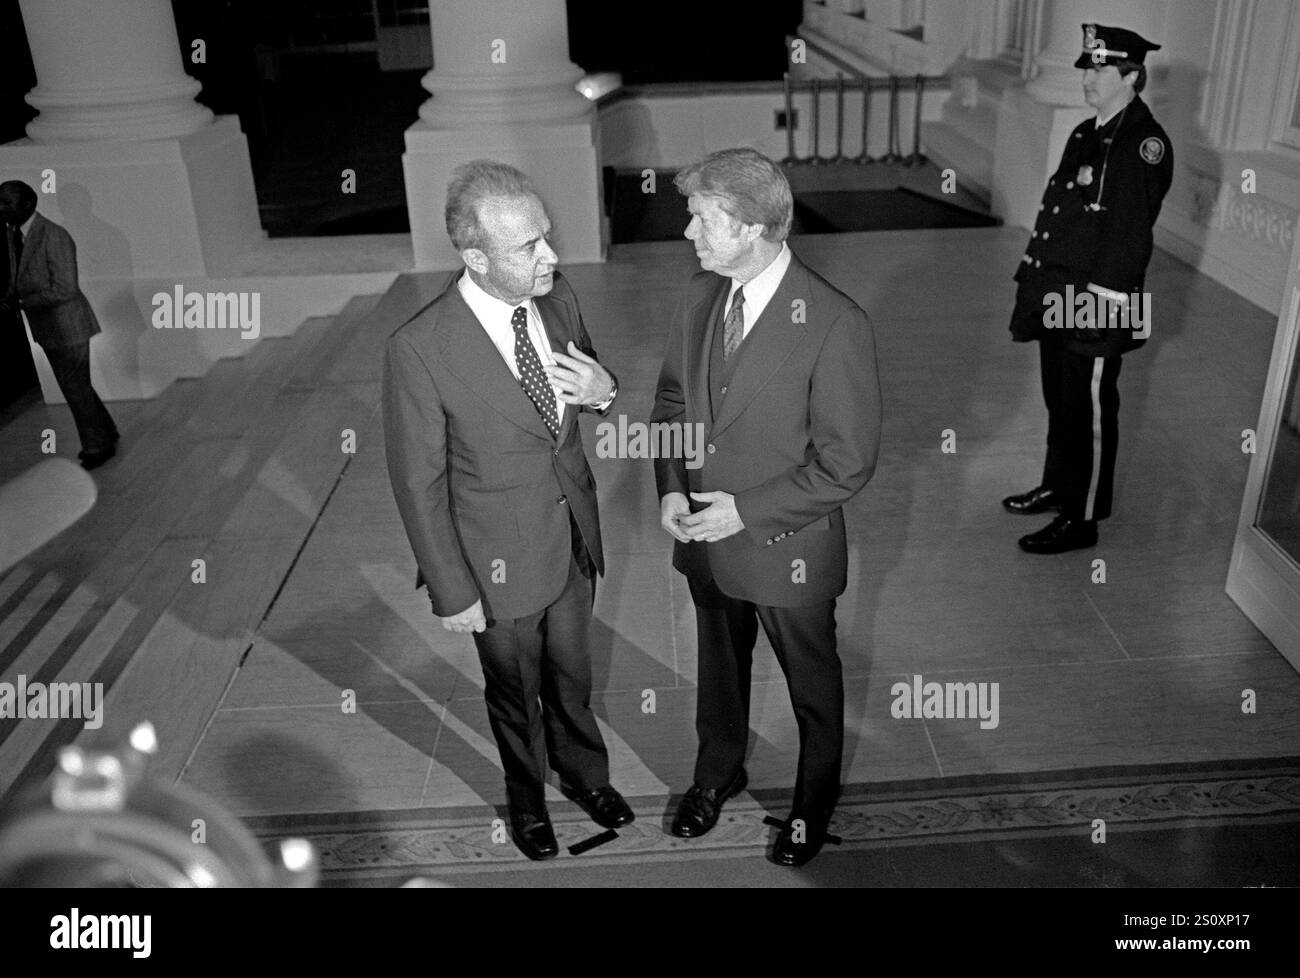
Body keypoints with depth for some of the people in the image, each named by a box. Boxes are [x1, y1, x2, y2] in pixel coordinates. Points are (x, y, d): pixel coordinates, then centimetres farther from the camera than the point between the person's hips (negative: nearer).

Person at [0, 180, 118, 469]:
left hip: (66, 325, -8)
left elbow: (64, 289, -24)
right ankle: (105, 433, 34)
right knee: (75, 385, 18)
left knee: (76, 388, 2)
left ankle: (98, 446, 18)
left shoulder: (54, 237, -22)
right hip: (45, 327, 8)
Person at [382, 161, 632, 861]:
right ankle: (528, 800, 51)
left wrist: (603, 390, -16)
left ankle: (583, 771, 55)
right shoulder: (419, 349, -27)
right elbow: (418, 483, -18)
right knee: (516, 690, 21)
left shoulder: (557, 298, -10)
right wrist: (453, 592, -13)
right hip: (503, 561, -4)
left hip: (574, 536, 4)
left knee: (571, 672, 27)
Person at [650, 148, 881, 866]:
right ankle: (719, 772, 54)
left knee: (812, 685, 20)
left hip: (788, 551, -5)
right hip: (705, 538, 5)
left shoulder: (835, 324, -25)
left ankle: (815, 800, 47)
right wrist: (671, 486, -7)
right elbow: (671, 399, 8)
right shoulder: (701, 295, -4)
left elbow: (847, 463, -20)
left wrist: (747, 510, -21)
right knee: (719, 666, 27)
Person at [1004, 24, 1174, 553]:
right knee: (1059, 401, 20)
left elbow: (1131, 232, -19)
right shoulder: (1085, 133, 13)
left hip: (1097, 305, -8)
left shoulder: (1146, 142, -14)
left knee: (1090, 413, 3)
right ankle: (1057, 486, 38)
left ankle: (1082, 519, 15)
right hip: (1056, 295, 8)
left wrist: (1100, 304, -21)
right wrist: (1033, 277, 15)